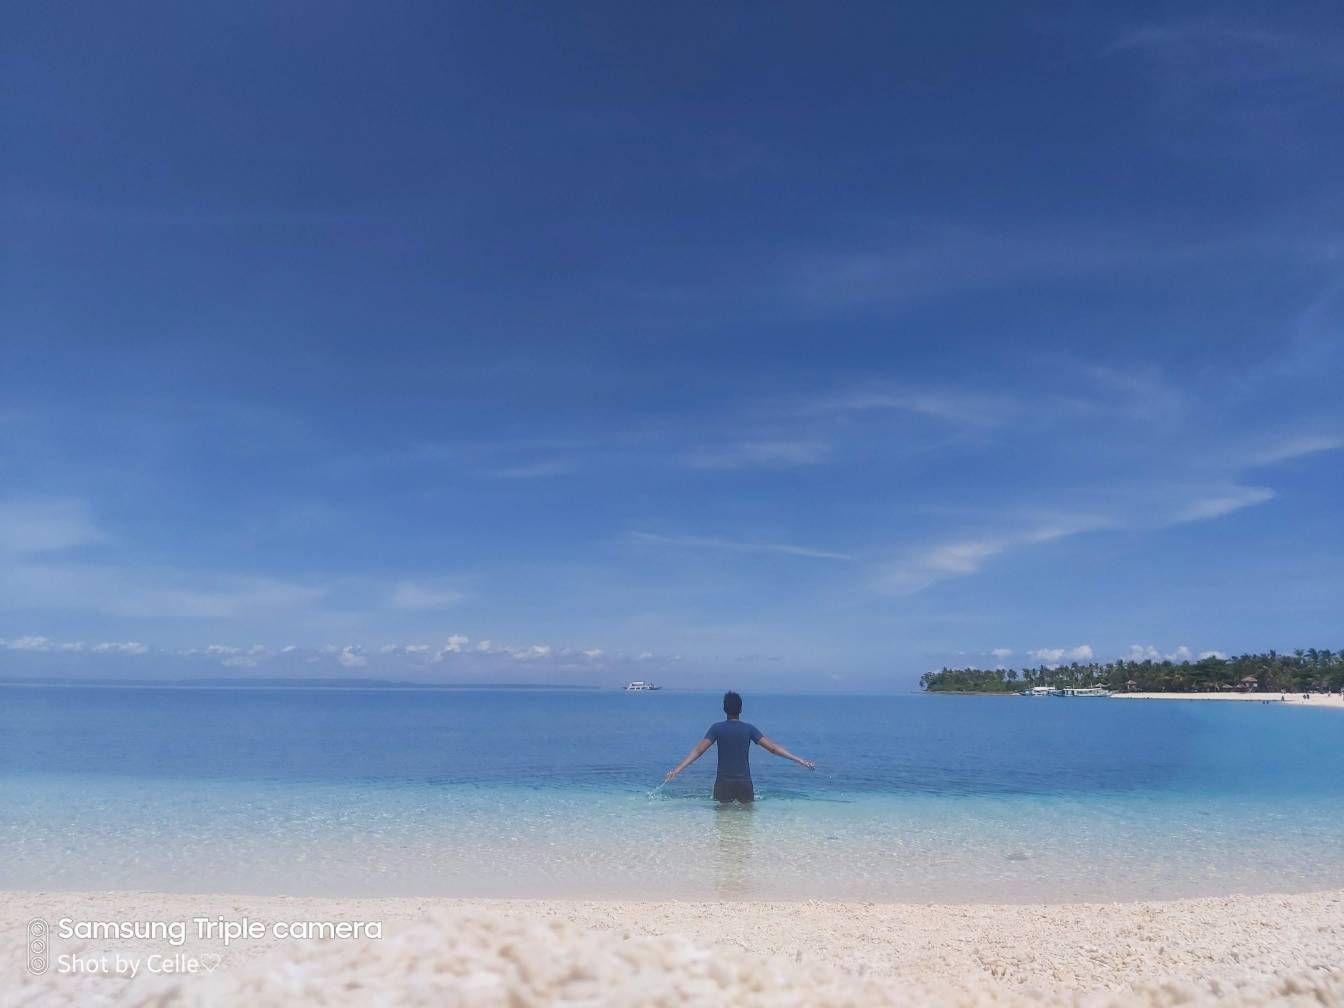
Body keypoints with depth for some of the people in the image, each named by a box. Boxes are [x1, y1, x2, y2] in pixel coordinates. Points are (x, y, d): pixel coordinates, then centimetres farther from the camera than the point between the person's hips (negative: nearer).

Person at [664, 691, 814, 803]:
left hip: (723, 783, 0)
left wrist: (677, 769, -9)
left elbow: (698, 750, -9)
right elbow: (771, 747, -7)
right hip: (744, 783, 0)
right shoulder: (749, 729, -2)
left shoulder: (717, 728, -3)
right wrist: (799, 760, -6)